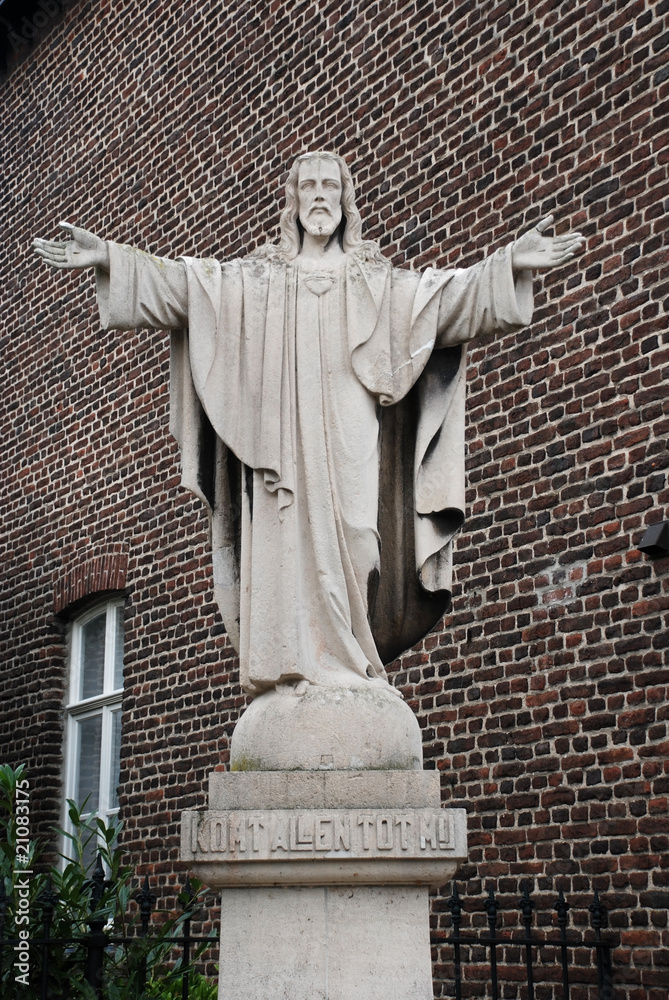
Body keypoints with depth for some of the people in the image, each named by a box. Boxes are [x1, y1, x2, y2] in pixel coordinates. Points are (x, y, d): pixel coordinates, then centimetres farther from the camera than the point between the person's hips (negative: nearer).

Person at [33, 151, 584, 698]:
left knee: (344, 539, -12)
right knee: (286, 540, -10)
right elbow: (182, 283, 10)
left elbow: (449, 292, 8)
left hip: (347, 436, 0)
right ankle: (293, 667, -13)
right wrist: (109, 259, -1)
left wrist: (511, 263, -6)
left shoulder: (376, 278, 18)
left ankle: (346, 668, -14)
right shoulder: (258, 277, 19)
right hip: (281, 436, 1)